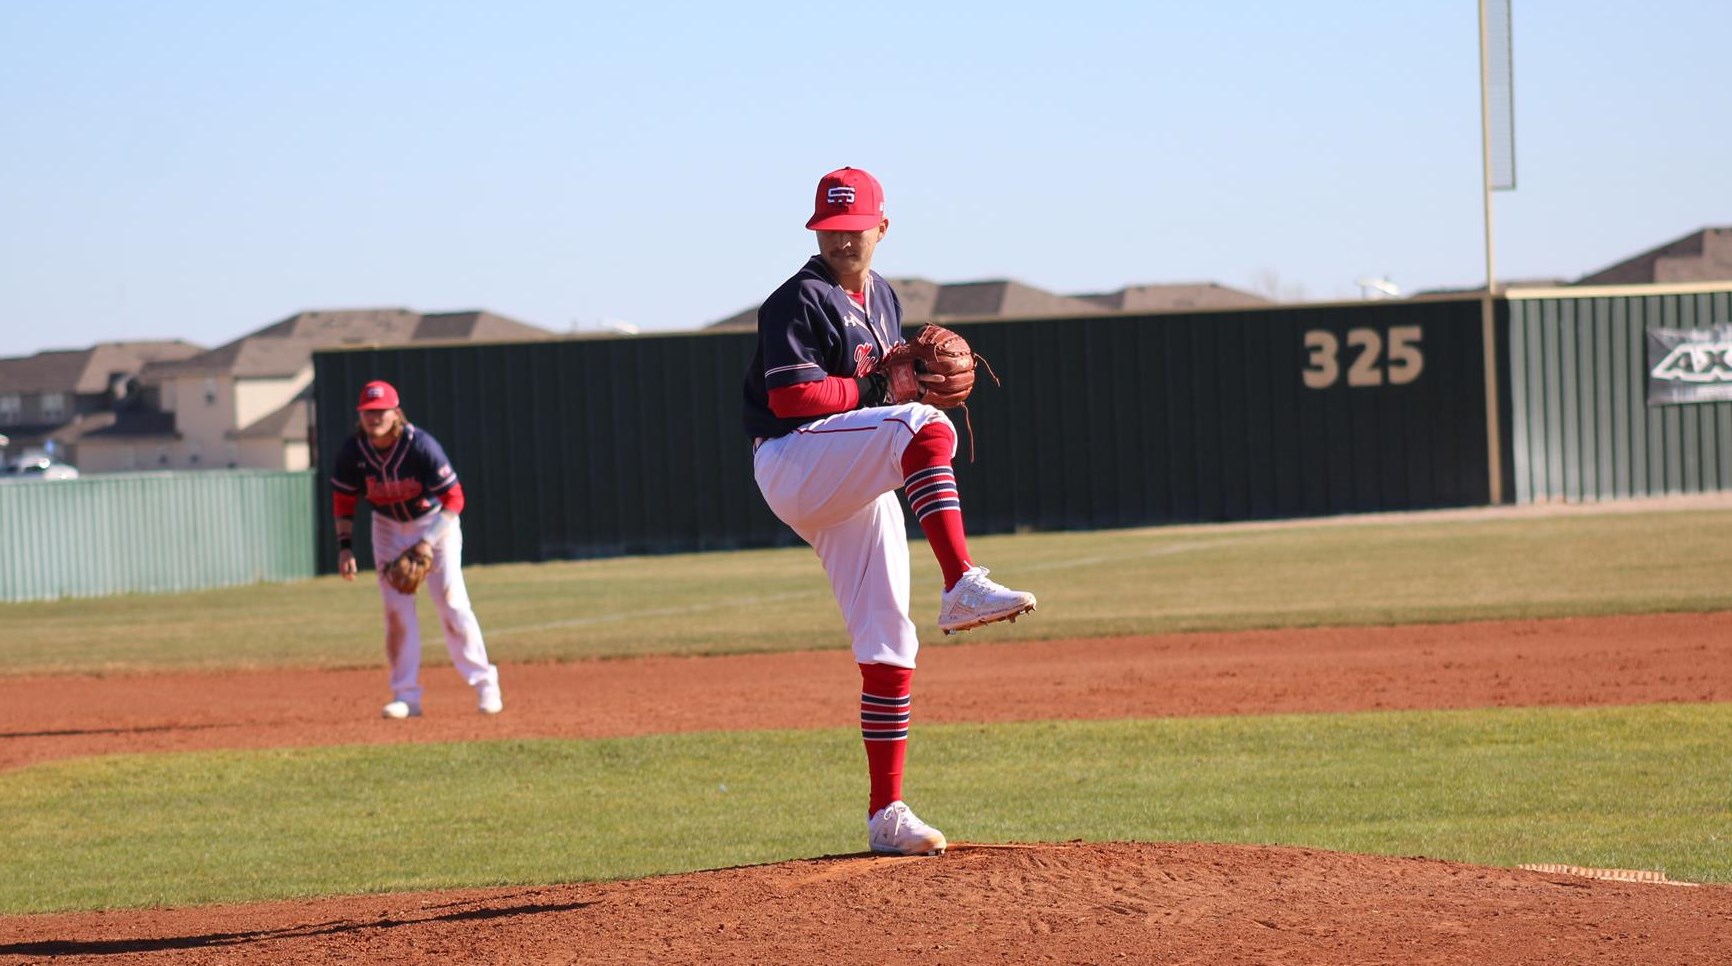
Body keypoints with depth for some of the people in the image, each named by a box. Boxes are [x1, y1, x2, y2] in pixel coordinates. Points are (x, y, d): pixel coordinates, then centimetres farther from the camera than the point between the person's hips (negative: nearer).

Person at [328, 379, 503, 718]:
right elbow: (343, 499, -1)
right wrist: (345, 547, -9)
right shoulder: (352, 451, -16)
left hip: (435, 522, -3)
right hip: (388, 528, 4)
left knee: (452, 604, -11)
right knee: (396, 610, -2)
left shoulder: (421, 446, -28)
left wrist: (429, 541, -32)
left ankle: (485, 685, -3)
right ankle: (406, 695, 4)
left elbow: (453, 499, -24)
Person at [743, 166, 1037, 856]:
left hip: (858, 487, 8)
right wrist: (877, 390, -13)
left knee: (889, 650, 2)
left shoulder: (882, 299, 18)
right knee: (925, 429, -33)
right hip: (792, 464, -8)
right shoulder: (800, 299, -8)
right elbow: (790, 397, -19)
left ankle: (886, 815, 6)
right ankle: (962, 588, -40)